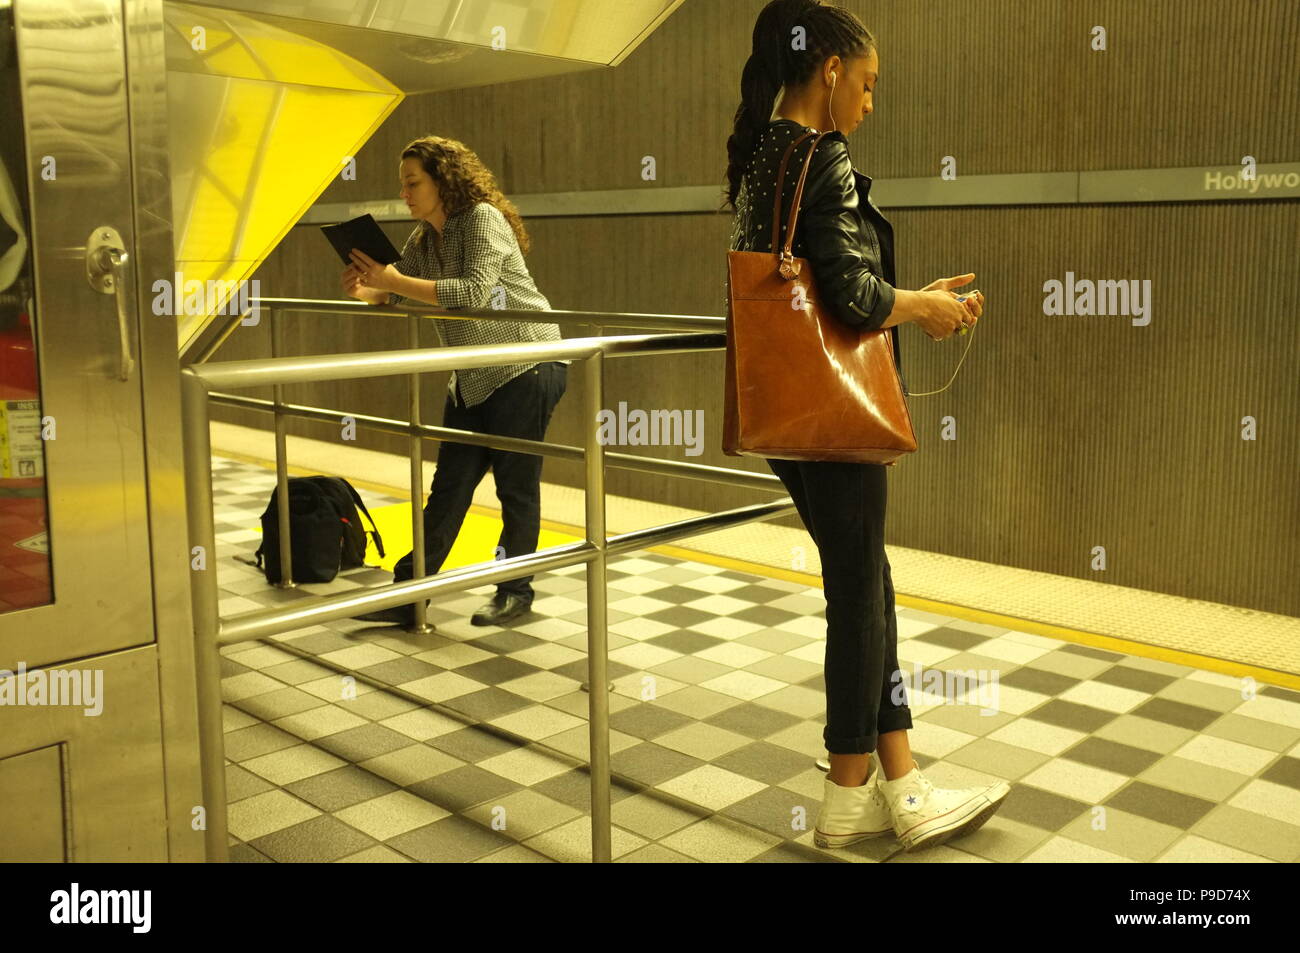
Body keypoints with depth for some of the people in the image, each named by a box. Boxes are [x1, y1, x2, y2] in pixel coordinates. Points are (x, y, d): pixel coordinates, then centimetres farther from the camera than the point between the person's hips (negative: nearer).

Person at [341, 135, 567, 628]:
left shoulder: (483, 219, -16)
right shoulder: (422, 239, 8)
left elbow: (475, 292, -29)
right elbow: (393, 292, 9)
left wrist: (394, 281, -30)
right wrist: (364, 289, -14)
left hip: (526, 367, -8)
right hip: (473, 377, 8)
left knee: (516, 485, 1)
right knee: (448, 488, 7)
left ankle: (516, 592, 17)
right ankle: (408, 596, 11)